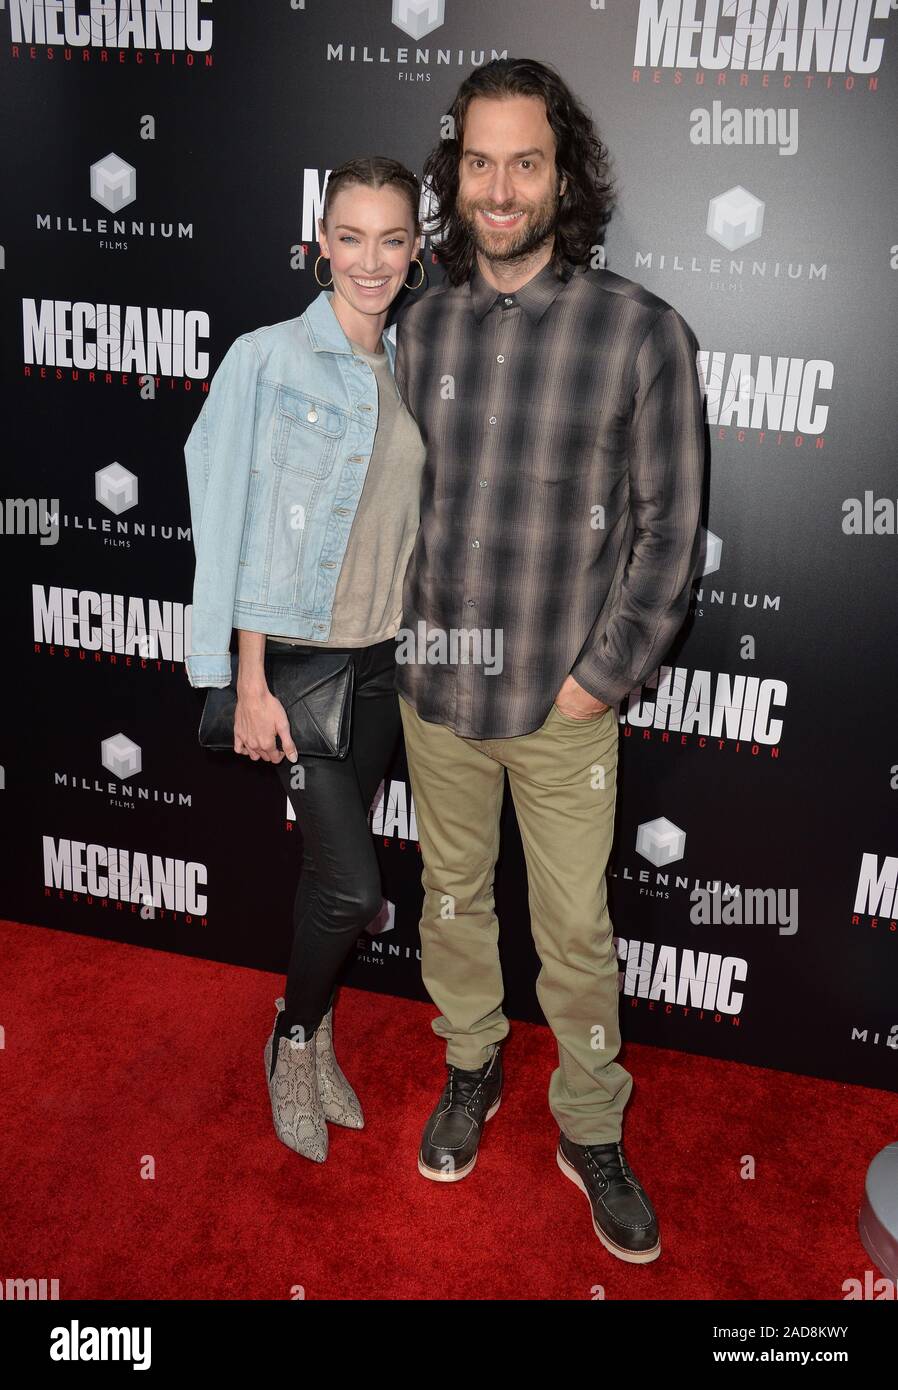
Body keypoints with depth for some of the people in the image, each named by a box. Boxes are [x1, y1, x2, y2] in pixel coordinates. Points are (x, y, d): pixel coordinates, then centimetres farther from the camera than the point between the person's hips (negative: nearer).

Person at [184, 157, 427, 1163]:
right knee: (354, 887, -8)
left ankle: (313, 1042, 36)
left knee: (330, 861, 16)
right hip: (298, 656, -5)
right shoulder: (267, 360, -9)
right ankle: (295, 1036, 22)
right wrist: (250, 684, -13)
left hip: (385, 656, 5)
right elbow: (242, 532, -10)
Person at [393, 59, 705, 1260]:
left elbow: (670, 523, -8)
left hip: (563, 703, -3)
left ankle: (591, 1132, 32)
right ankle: (471, 1067, 43)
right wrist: (396, 632, 5)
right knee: (452, 892, 19)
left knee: (576, 931, 9)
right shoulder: (421, 327, 1)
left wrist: (601, 676, -10)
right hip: (434, 689, 4)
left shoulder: (642, 332, -11)